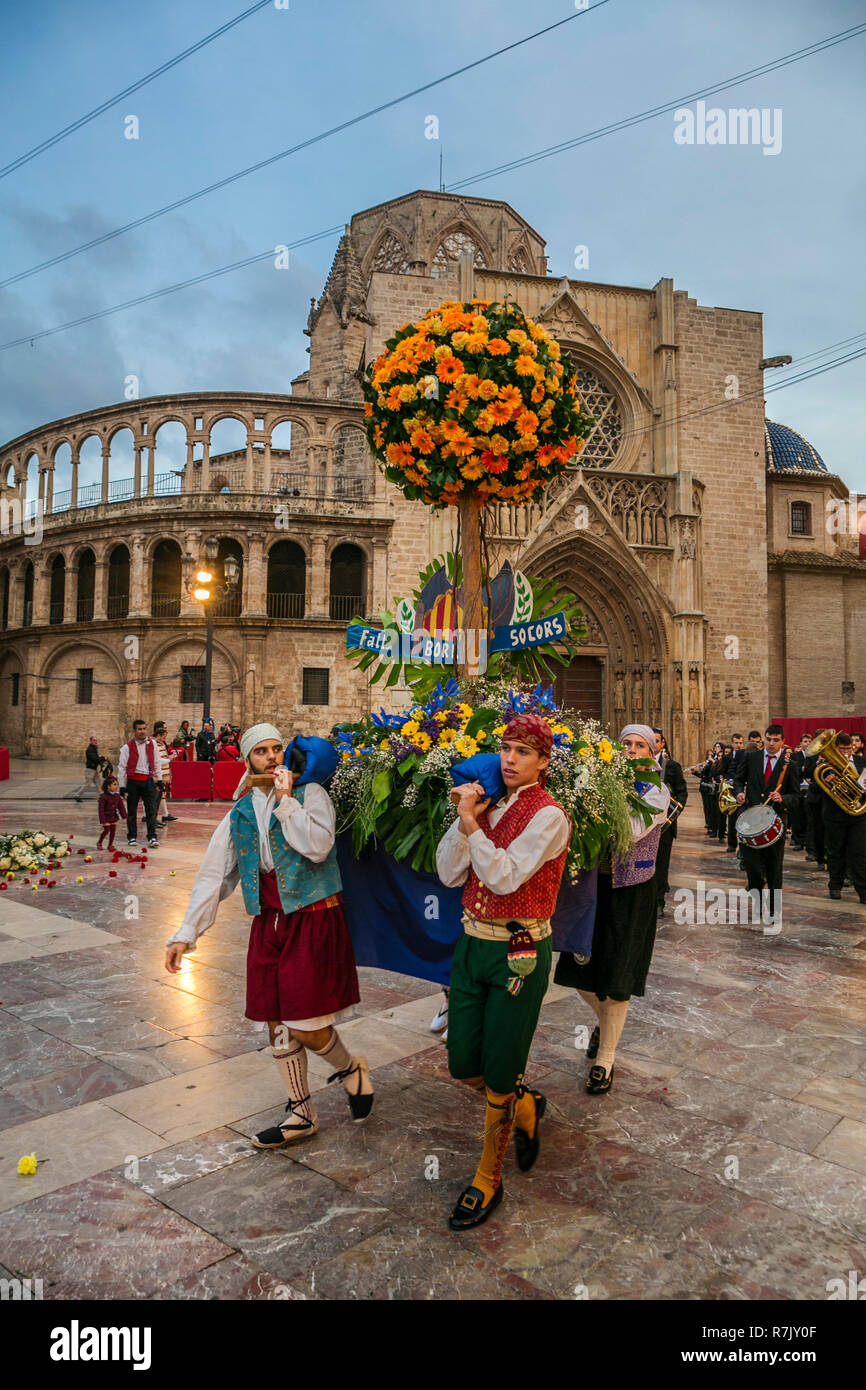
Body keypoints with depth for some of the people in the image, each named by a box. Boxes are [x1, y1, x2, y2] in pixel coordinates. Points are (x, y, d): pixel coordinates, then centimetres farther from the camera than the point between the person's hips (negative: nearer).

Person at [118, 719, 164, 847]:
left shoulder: (152, 743, 5)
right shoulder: (127, 747, -4)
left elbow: (157, 762, 12)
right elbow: (122, 767, -1)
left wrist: (159, 780, 9)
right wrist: (122, 787, -3)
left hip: (148, 781, 2)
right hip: (133, 781, -2)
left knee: (151, 810, -3)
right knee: (132, 811, 8)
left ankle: (152, 837, -2)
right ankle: (132, 837, 21)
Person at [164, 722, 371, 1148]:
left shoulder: (310, 793, -3)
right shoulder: (240, 814, 10)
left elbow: (318, 846, -20)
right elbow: (213, 876, 10)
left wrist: (286, 800, -16)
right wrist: (185, 933, 6)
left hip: (313, 919, -5)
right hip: (268, 922, 5)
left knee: (307, 1026, -5)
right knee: (278, 1024, 11)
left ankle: (352, 1070, 26)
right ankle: (300, 1113, 30)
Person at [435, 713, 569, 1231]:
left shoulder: (547, 815, -13)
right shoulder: (489, 803, 6)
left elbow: (505, 878, -22)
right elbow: (450, 874, 1)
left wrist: (472, 823, -21)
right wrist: (465, 820, -11)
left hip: (518, 953, -6)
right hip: (472, 944, 6)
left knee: (499, 1073, 6)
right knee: (463, 1066, 13)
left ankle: (488, 1182, 28)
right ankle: (526, 1106, 43)